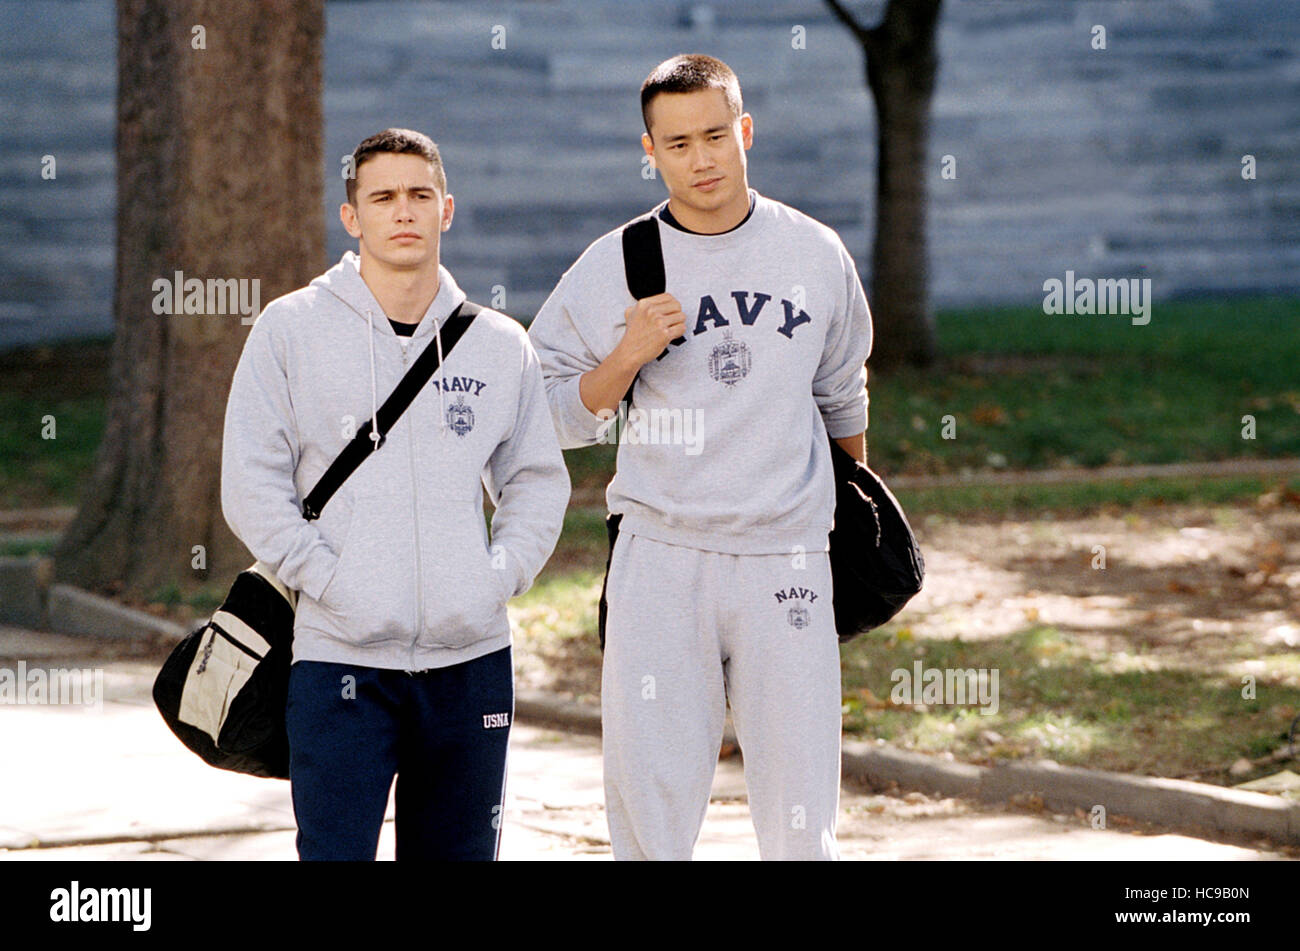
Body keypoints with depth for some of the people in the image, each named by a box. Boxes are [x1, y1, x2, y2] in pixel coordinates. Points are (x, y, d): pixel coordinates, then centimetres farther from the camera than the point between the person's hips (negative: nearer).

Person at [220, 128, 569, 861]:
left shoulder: (501, 346, 10)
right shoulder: (291, 331, 1)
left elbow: (538, 482, 16)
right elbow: (253, 486, -1)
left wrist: (499, 578, 0)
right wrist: (330, 581, -10)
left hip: (471, 656, 3)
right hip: (340, 656, -3)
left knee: (458, 853, 9)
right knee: (335, 853, -8)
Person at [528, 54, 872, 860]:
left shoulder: (816, 255, 7)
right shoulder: (613, 267, 2)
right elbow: (557, 419, 3)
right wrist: (627, 357, -13)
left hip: (787, 559, 1)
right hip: (661, 561, -1)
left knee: (800, 818, 0)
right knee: (649, 801, -3)